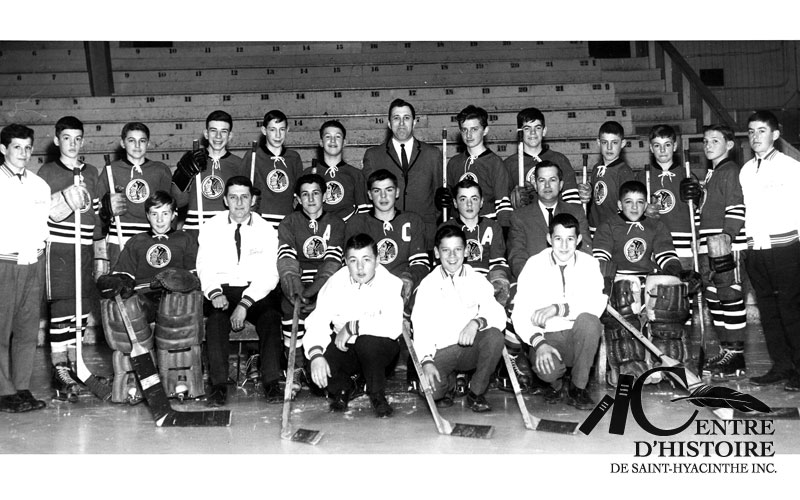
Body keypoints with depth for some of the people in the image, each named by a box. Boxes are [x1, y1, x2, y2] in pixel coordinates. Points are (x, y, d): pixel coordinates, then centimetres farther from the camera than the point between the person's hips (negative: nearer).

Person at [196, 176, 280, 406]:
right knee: (217, 319, -32)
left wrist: (245, 303, -17)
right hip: (222, 289, 0)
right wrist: (215, 293, -19)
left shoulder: (266, 229, 5)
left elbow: (268, 274, -3)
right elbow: (204, 267, 4)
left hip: (256, 292, 0)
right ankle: (218, 385, -30)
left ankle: (271, 383, -27)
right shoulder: (211, 228, 8)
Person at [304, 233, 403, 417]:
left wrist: (352, 327, -28)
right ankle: (342, 388, 11)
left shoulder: (391, 283, -17)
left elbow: (394, 327, -32)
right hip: (343, 348, 3)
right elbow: (317, 321, -16)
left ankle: (377, 394, -7)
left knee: (367, 340, -36)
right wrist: (316, 355, -33)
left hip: (379, 350, -3)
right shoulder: (336, 282, -6)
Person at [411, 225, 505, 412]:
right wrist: (426, 360, -21)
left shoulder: (477, 280, 7)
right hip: (441, 351, -1)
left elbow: (498, 316, -6)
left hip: (471, 348, 1)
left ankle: (476, 393, -8)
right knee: (430, 389, -29)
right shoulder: (428, 284, 5)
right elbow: (420, 326, -4)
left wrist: (477, 322, -29)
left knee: (494, 335, -30)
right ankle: (448, 385, 11)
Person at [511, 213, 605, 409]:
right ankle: (556, 383, 9)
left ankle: (578, 388, -12)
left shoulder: (589, 264, 0)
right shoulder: (535, 264, -2)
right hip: (547, 336, -1)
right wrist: (539, 343, -25)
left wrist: (559, 308, -29)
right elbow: (520, 314, -9)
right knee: (546, 369, -33)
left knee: (588, 320, -33)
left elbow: (597, 305, -16)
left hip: (579, 338, 1)